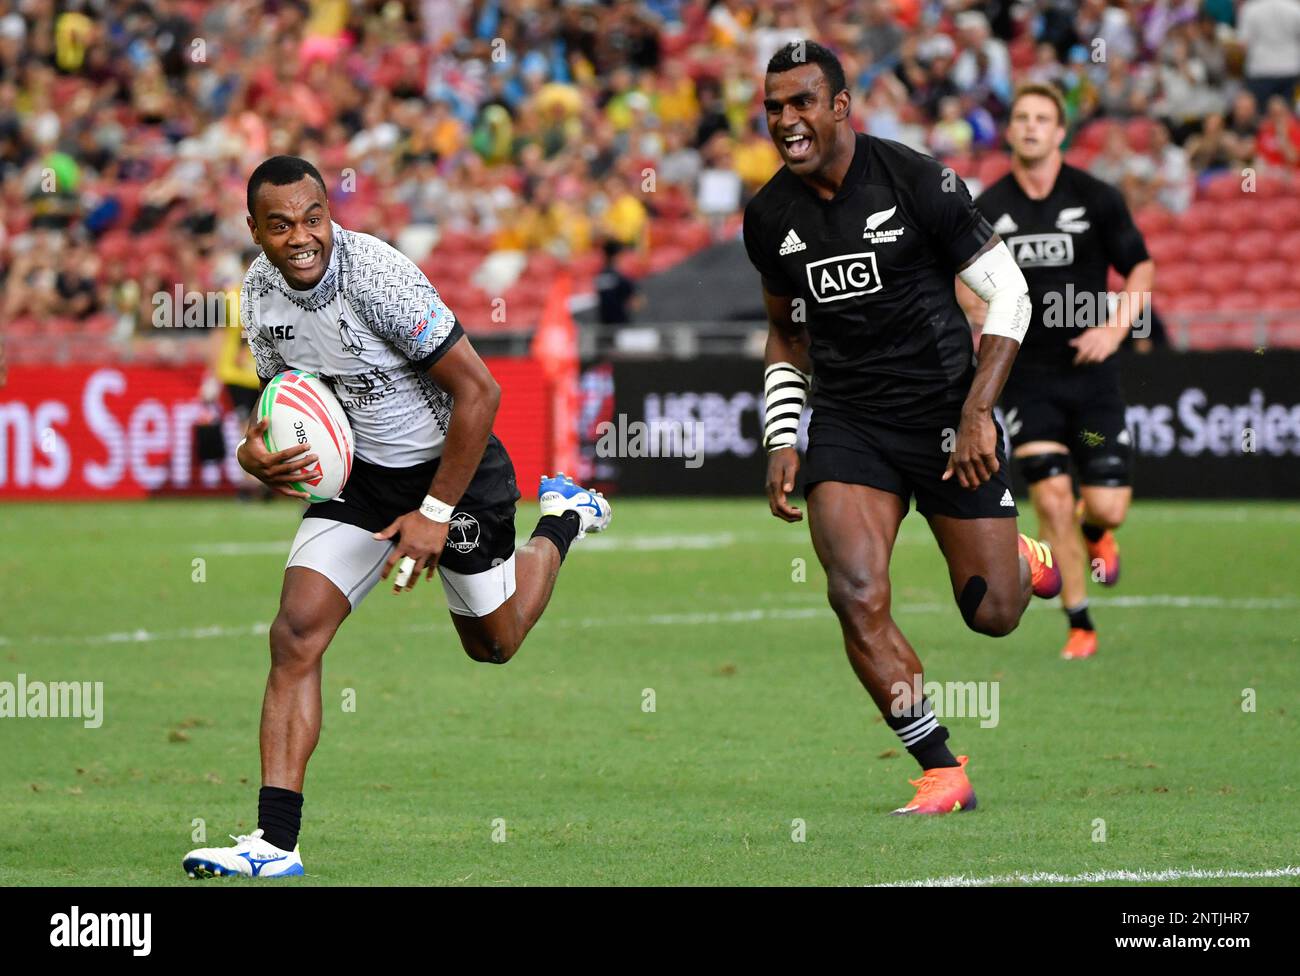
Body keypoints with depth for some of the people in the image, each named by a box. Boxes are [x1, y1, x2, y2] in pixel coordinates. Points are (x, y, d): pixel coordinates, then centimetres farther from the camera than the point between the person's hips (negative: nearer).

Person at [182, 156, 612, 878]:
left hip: (454, 466, -5)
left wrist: (435, 512, -22)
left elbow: (479, 392, -25)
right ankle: (276, 842, -13)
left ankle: (563, 521, 47)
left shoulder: (379, 277, -31)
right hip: (359, 472, 5)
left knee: (494, 642, 17)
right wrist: (258, 452, -17)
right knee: (296, 634, -14)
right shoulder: (260, 293, -10)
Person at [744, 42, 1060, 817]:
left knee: (992, 614, 2)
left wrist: (978, 412, -16)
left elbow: (1009, 294, -8)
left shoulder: (917, 182, -13)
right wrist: (783, 441, 8)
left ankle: (1020, 560, 41)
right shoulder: (770, 216, 2)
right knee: (857, 597, -17)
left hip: (945, 414, -3)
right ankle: (943, 774, -4)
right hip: (848, 426, 3)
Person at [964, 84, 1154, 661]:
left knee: (1107, 506, -5)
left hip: (1090, 372, 0)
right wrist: (976, 306, -11)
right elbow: (967, 281, 12)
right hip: (1026, 378, 0)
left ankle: (1095, 533, 36)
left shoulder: (1096, 198, -3)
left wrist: (1116, 326, -12)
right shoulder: (987, 210, 1)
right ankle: (1079, 625, 4)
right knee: (1051, 497, -12)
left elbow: (1141, 269, 3)